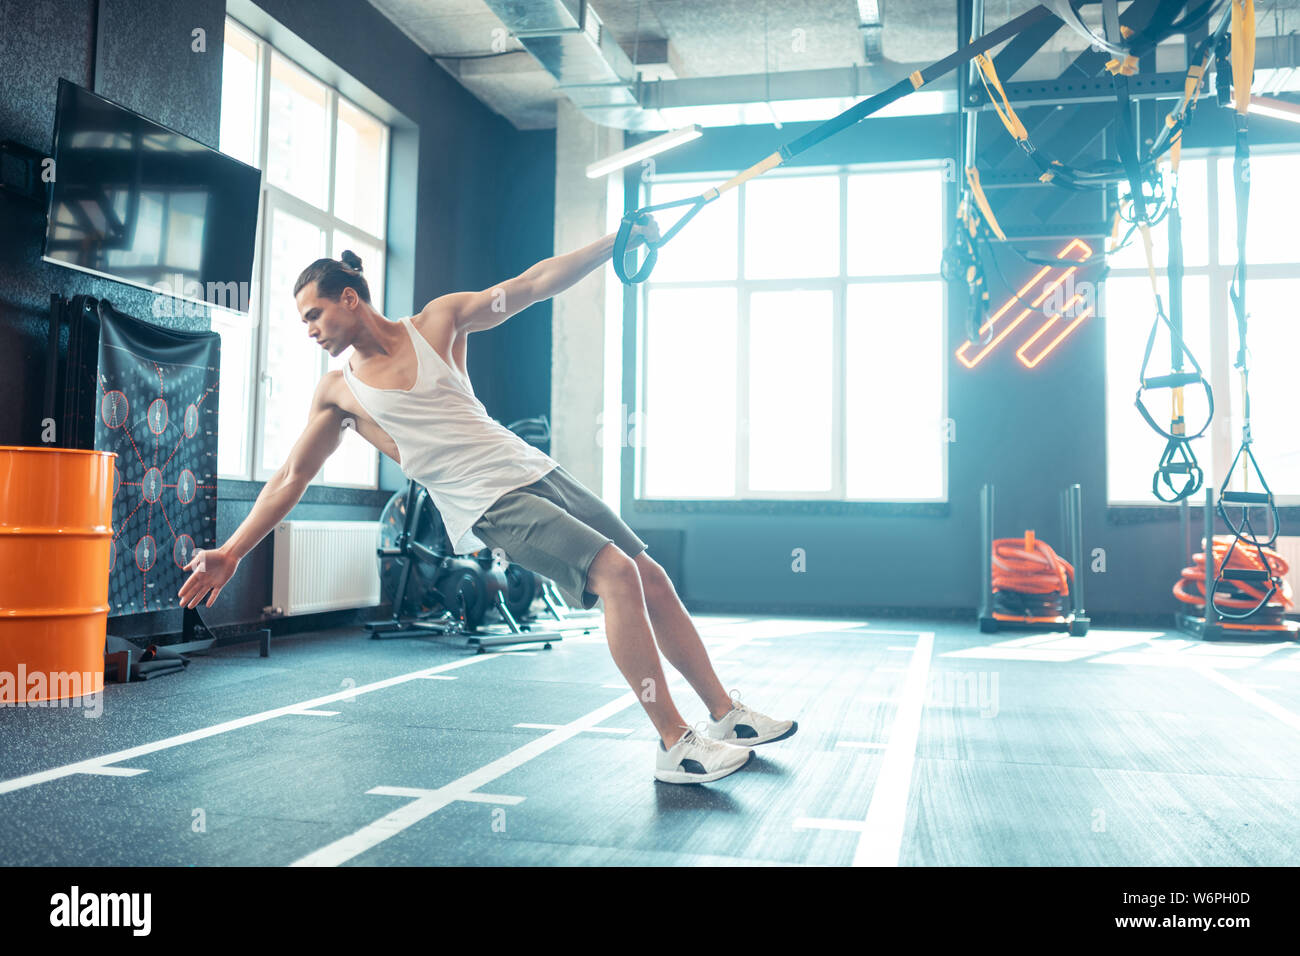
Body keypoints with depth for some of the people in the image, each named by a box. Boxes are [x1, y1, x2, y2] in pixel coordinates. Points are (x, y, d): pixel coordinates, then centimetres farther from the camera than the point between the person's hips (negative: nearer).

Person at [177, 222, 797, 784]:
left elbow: (533, 285, 6)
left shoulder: (438, 321, 7)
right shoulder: (338, 393, 5)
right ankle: (675, 746, -16)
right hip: (486, 505, -4)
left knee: (650, 574, 0)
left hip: (534, 469, 4)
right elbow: (291, 477, 9)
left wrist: (620, 239, 2)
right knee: (615, 571, -22)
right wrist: (231, 553, 5)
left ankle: (727, 714, 13)